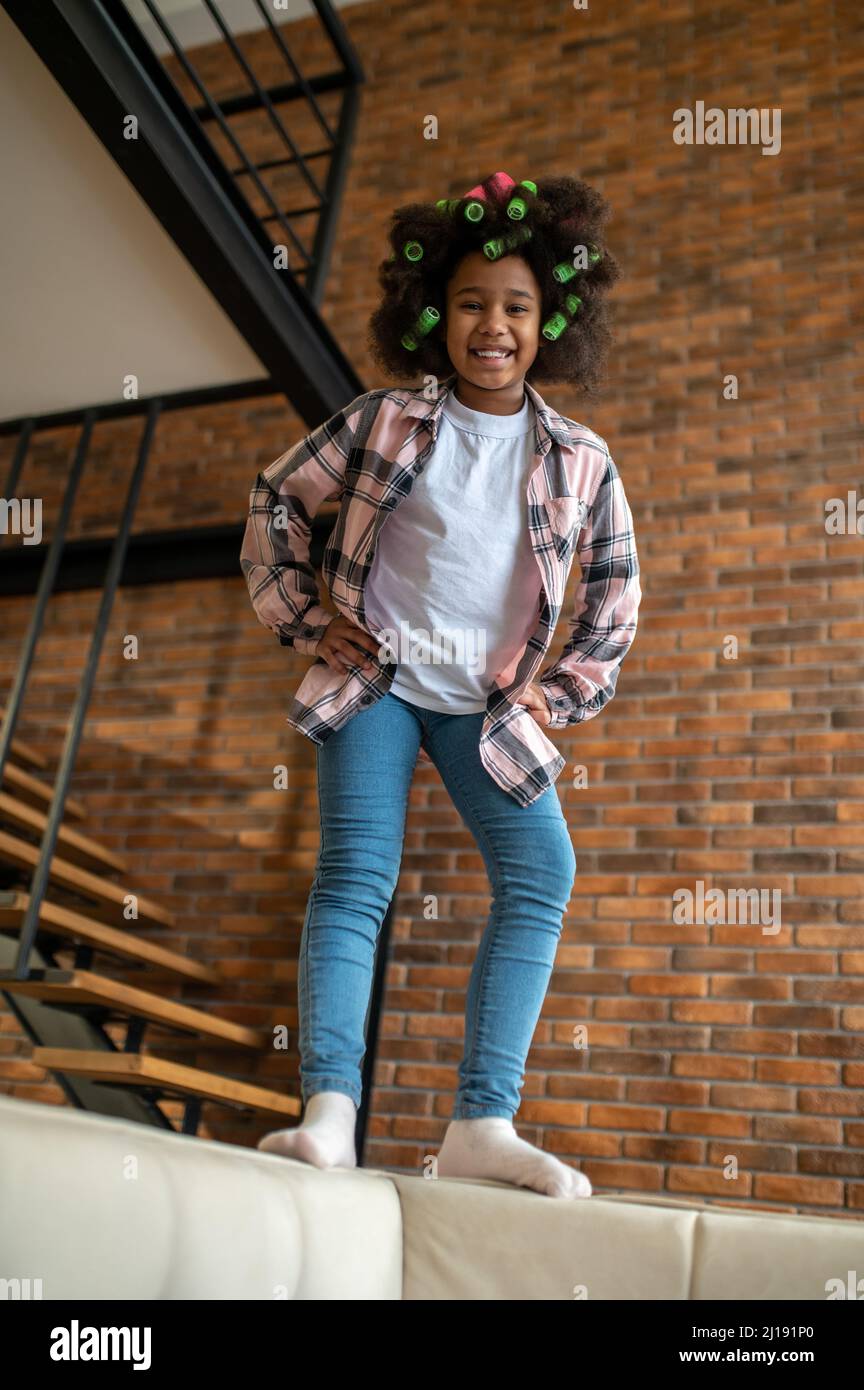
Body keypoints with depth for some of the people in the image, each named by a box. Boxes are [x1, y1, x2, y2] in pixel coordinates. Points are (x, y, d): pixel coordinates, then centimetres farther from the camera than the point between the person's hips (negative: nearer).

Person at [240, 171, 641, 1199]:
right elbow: (277, 497, 9)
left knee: (542, 874, -13)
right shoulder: (386, 422, -2)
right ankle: (328, 1110, -13)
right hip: (377, 680, -1)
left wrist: (566, 693, 5)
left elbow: (616, 585, 13)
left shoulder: (581, 461, 1)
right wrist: (303, 621, 2)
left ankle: (482, 1124, -10)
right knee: (356, 872, -14)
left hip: (487, 707, 2)